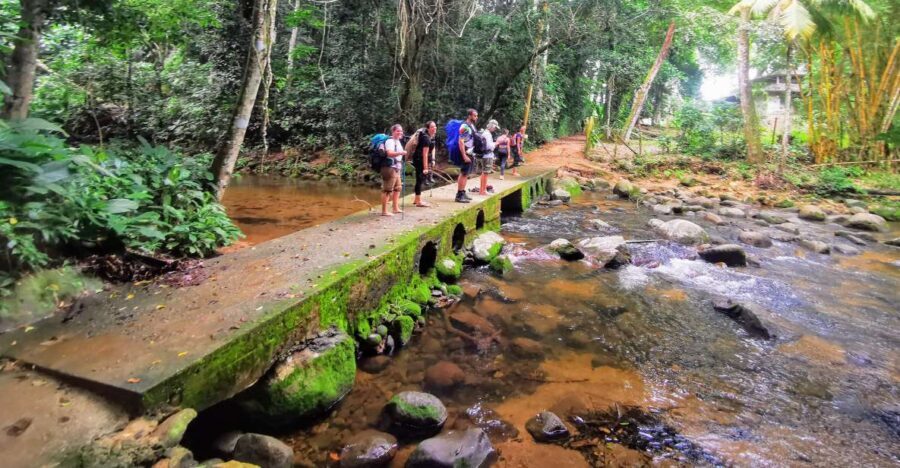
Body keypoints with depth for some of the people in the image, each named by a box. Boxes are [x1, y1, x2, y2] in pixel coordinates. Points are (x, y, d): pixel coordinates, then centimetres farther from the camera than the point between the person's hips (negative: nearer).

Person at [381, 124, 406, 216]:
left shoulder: (398, 141, 16)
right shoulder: (390, 141, -14)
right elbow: (390, 153, -32)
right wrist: (401, 153, -44)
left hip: (396, 168, 11)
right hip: (390, 168, -10)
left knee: (397, 188, 18)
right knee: (387, 190, -8)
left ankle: (396, 208, 29)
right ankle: (384, 211, -5)